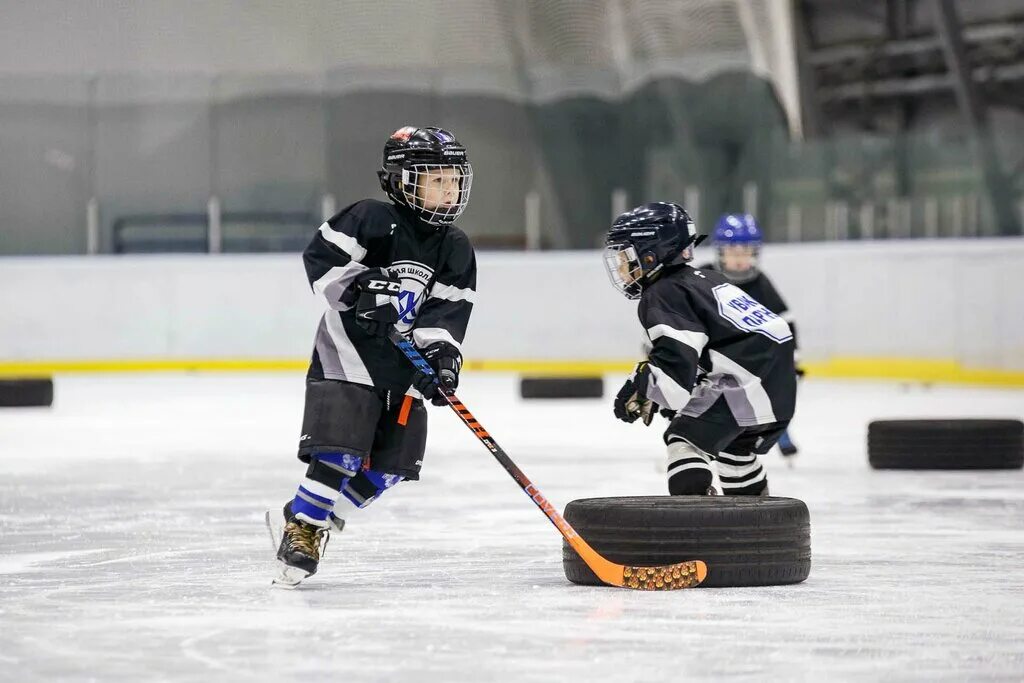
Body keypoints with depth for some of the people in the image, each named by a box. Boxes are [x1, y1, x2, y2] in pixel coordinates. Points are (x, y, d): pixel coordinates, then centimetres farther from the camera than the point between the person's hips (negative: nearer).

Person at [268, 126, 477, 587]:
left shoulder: (456, 251, 6)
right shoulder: (372, 220, -8)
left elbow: (448, 311, 0)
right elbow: (321, 257, -12)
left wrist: (442, 355, -17)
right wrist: (358, 291, -24)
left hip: (404, 373, 6)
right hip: (347, 358, -6)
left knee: (389, 467, 4)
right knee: (339, 453, -15)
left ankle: (310, 519, 20)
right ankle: (300, 529, 0)